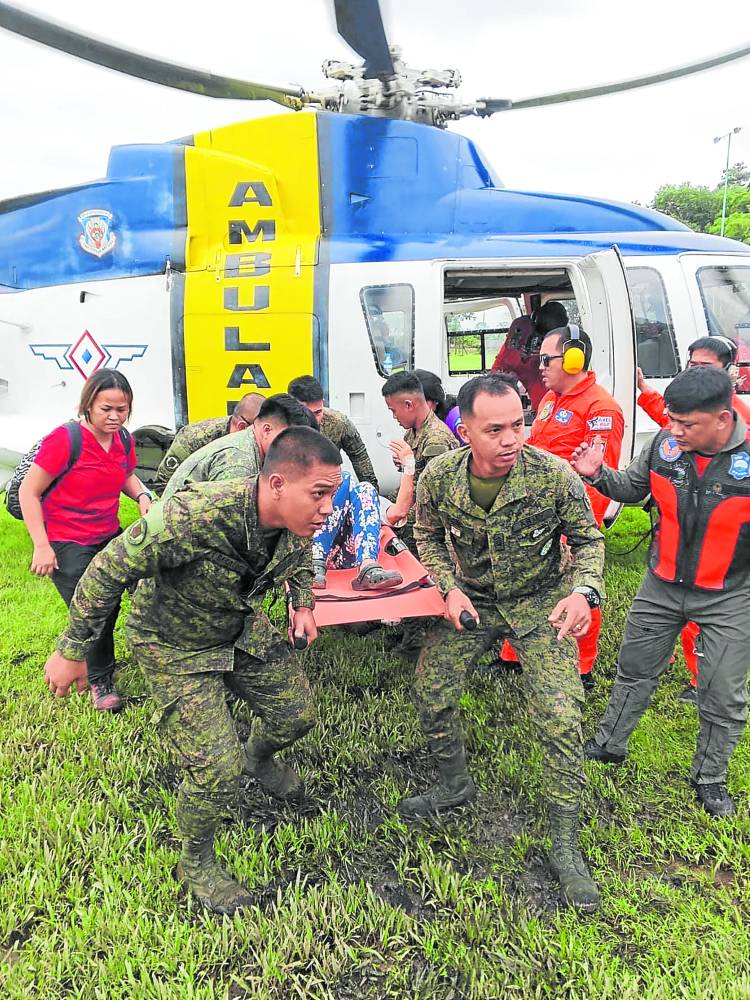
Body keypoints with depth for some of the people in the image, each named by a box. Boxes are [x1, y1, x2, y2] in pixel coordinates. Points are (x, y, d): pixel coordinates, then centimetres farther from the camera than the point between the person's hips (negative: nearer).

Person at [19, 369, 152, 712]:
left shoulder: (124, 440, -2)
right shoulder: (64, 440, -20)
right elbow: (29, 491, -15)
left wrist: (142, 495, -5)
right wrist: (42, 546, -18)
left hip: (109, 538, 6)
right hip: (66, 544, -6)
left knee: (110, 603, 10)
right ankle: (100, 680, 19)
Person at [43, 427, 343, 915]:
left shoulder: (299, 521, -20)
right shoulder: (192, 518, -41)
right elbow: (109, 571, -27)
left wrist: (304, 604, -4)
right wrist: (72, 651, -18)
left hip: (244, 630, 6)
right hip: (176, 647, -6)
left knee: (298, 714, 14)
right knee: (218, 768, -11)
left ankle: (259, 756, 51)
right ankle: (196, 862, 21)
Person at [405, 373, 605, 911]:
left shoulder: (554, 474, -25)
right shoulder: (438, 477, -19)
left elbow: (588, 538, -8)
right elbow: (428, 536, 2)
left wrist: (583, 590, -26)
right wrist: (449, 587, -13)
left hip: (539, 604, -2)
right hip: (470, 601, 3)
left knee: (561, 718, -10)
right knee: (431, 693, 5)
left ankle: (566, 846, 10)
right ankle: (455, 785, 35)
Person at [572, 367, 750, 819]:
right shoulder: (665, 443, -12)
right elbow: (633, 488, 6)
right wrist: (598, 474, -12)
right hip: (663, 585, 3)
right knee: (634, 669, 19)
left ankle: (710, 778, 35)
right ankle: (610, 744, 41)